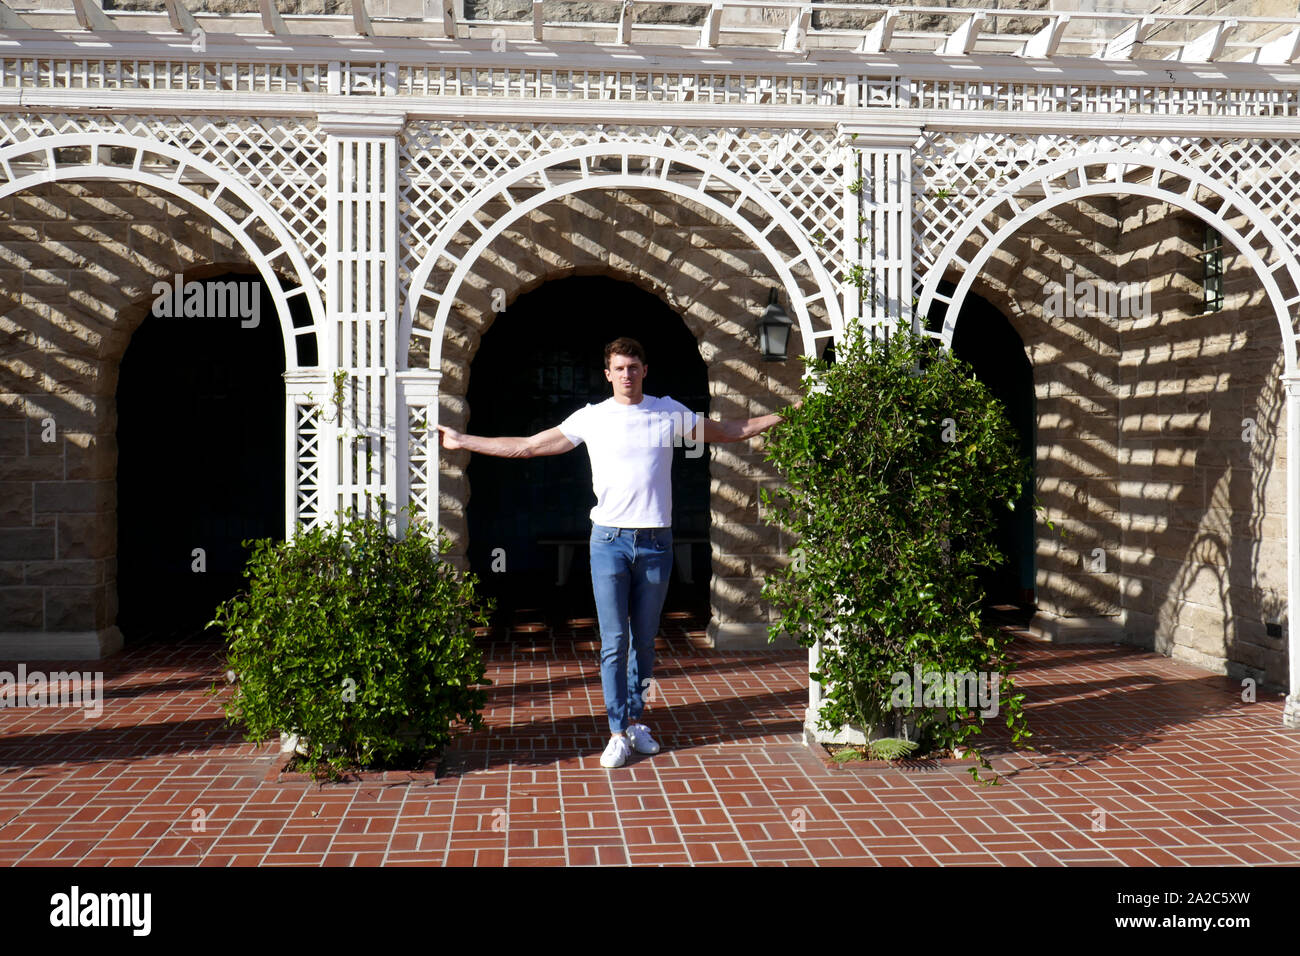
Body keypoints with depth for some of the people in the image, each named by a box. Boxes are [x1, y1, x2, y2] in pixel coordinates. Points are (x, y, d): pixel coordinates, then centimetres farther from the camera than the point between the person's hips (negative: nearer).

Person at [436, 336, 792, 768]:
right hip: (609, 539, -1)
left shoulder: (670, 413, 7)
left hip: (656, 541, 1)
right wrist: (462, 440, 6)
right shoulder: (591, 418, 4)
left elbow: (732, 431, 18)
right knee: (614, 642, -3)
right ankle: (618, 732, 4)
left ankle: (636, 720, 24)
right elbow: (526, 447, 8)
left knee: (645, 640, 10)